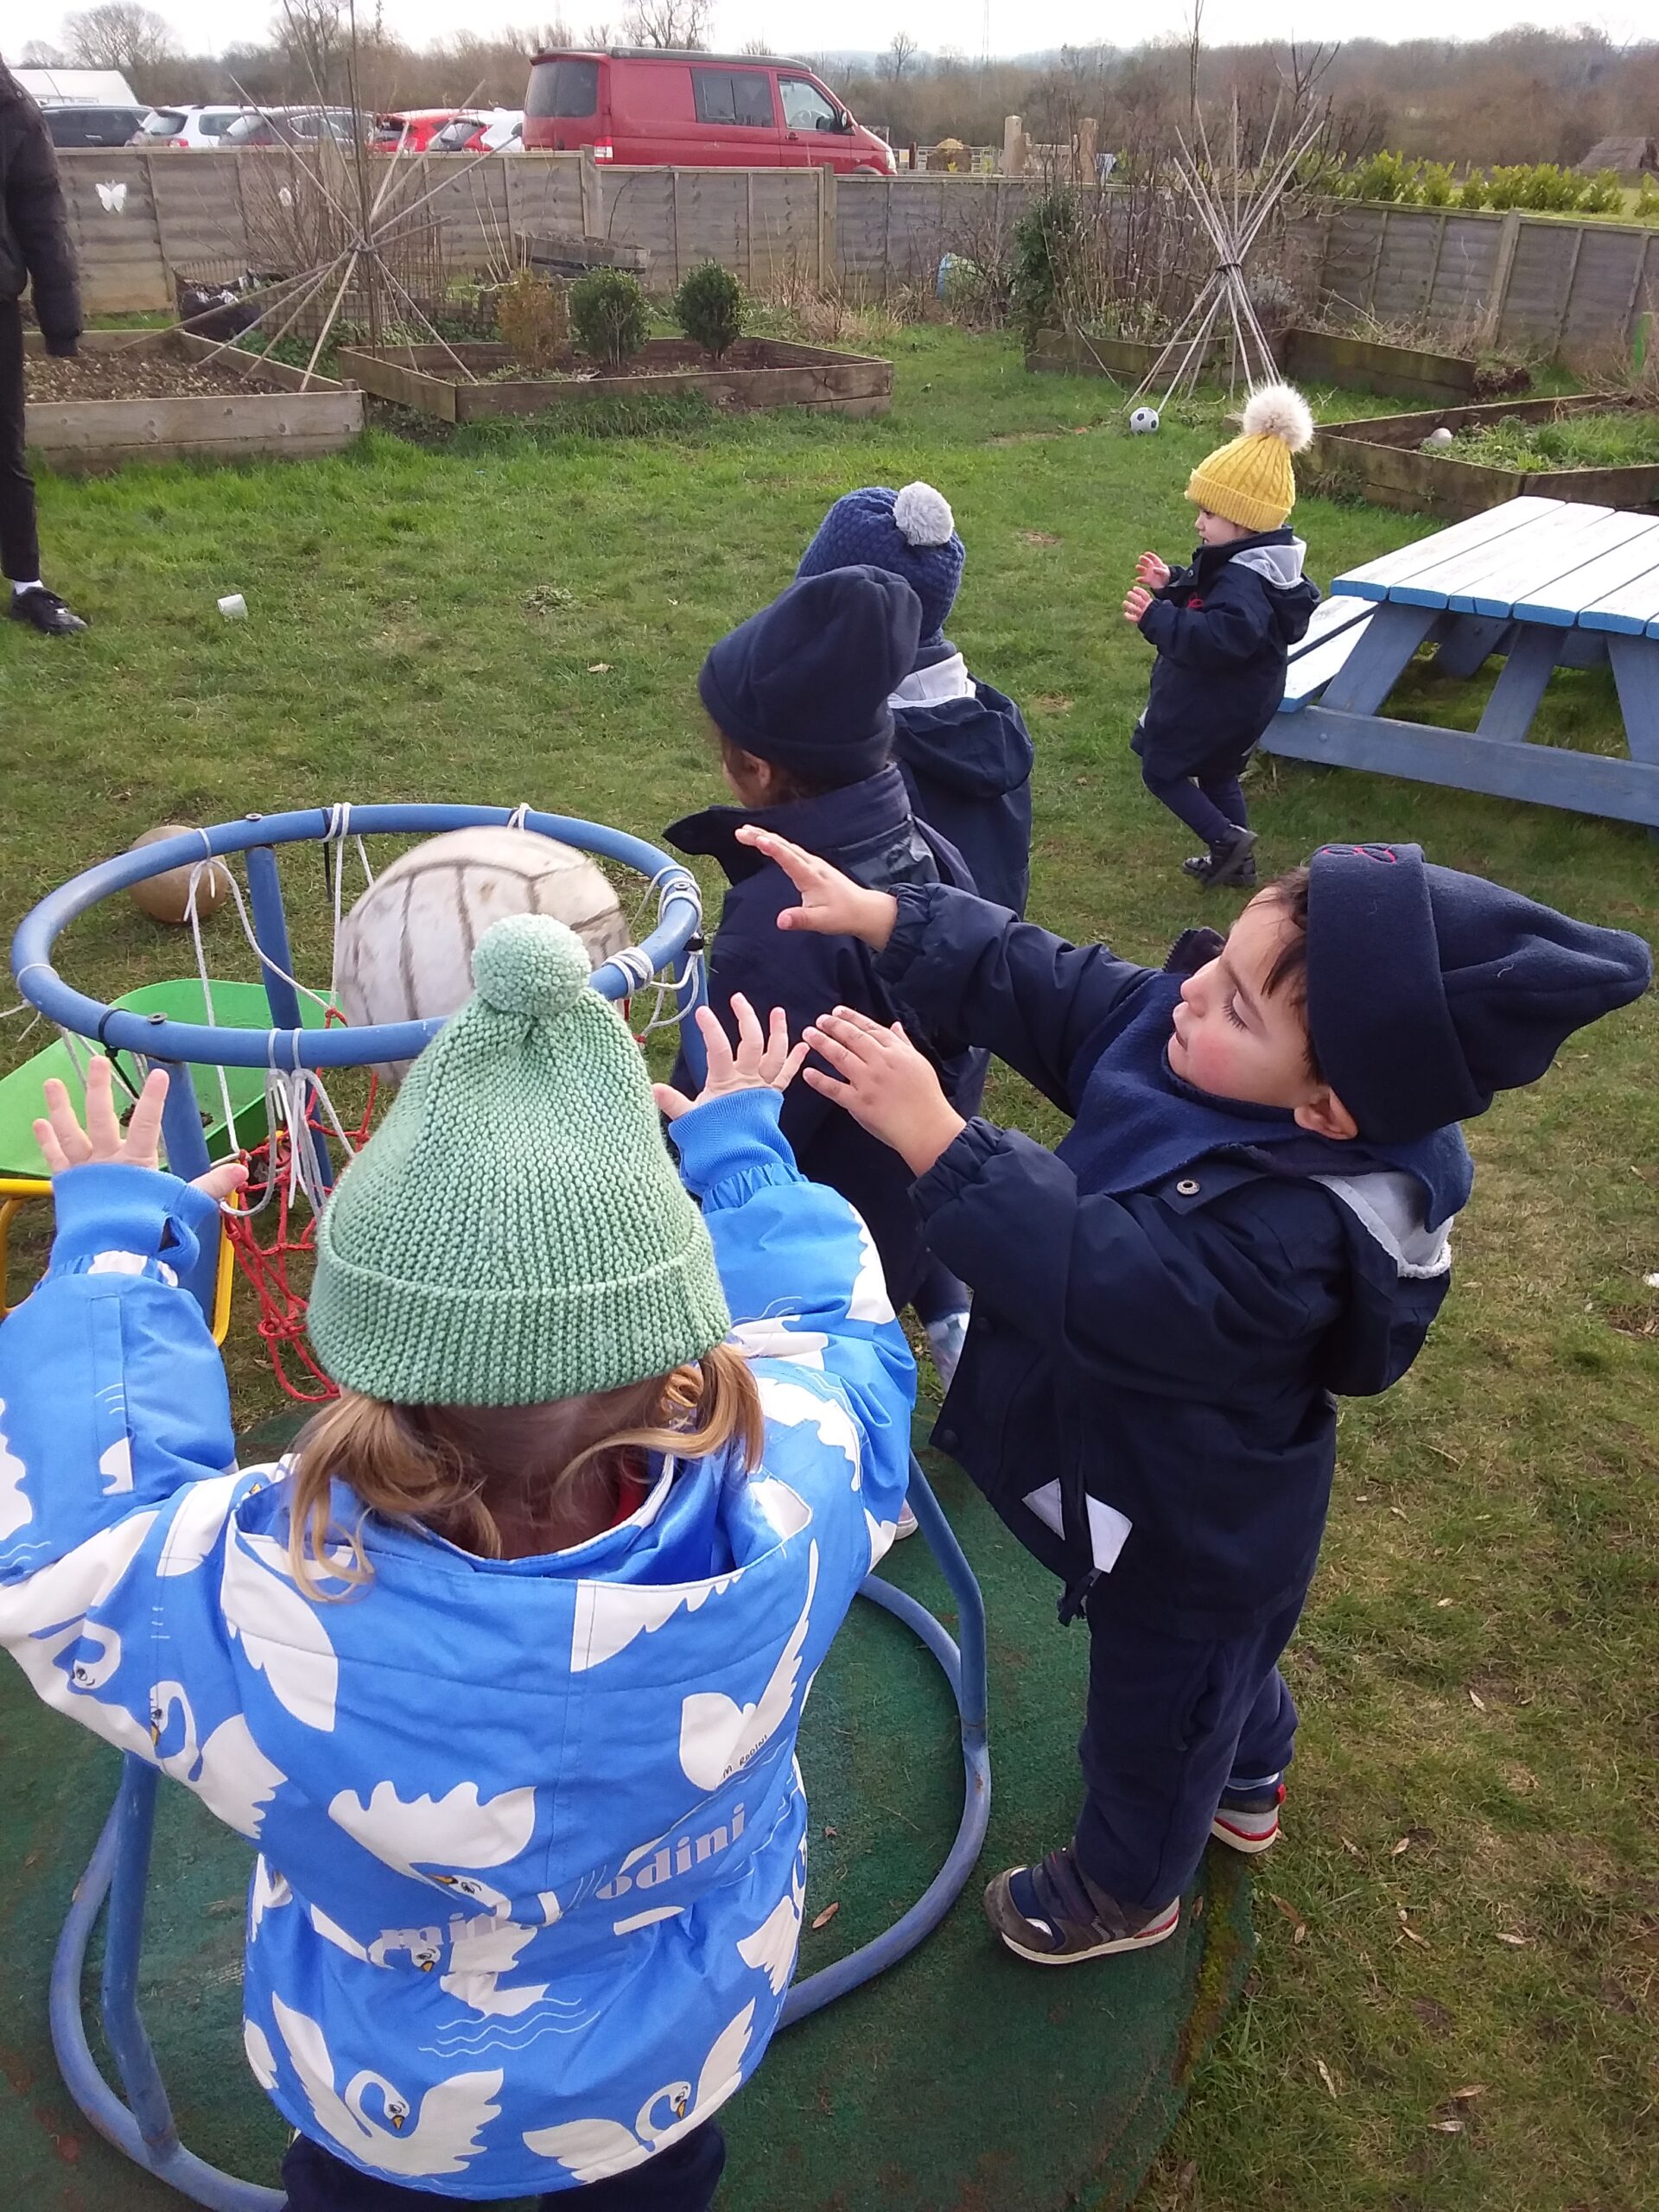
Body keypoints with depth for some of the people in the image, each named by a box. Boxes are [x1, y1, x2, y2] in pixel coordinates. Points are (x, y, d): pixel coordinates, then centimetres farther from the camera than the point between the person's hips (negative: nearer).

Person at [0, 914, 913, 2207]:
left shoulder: (256, 1613, -43)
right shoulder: (782, 1516, -39)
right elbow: (840, 1333, -14)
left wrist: (114, 1242, -9)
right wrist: (744, 1151, 0)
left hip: (391, 2099, -1)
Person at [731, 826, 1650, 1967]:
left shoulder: (1287, 1231, -43)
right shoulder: (1173, 1029, -21)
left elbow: (1091, 1281, -47)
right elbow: (1041, 984, -13)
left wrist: (932, 1135, -49)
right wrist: (878, 916, -18)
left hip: (1192, 1530, -8)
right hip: (1190, 1486, 8)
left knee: (1154, 1706, 23)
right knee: (1221, 1655, 36)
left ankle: (1128, 1889, 55)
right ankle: (1249, 1787, 68)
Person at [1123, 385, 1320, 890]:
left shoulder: (1244, 581, -31)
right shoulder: (1251, 562, 4)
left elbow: (1217, 638, -43)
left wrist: (1156, 618, -42)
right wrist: (1171, 584, 8)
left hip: (1214, 705, -11)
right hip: (1238, 702, 11)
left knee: (1161, 771, 5)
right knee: (1218, 774, 24)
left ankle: (1227, 839, 1)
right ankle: (1237, 861, 33)